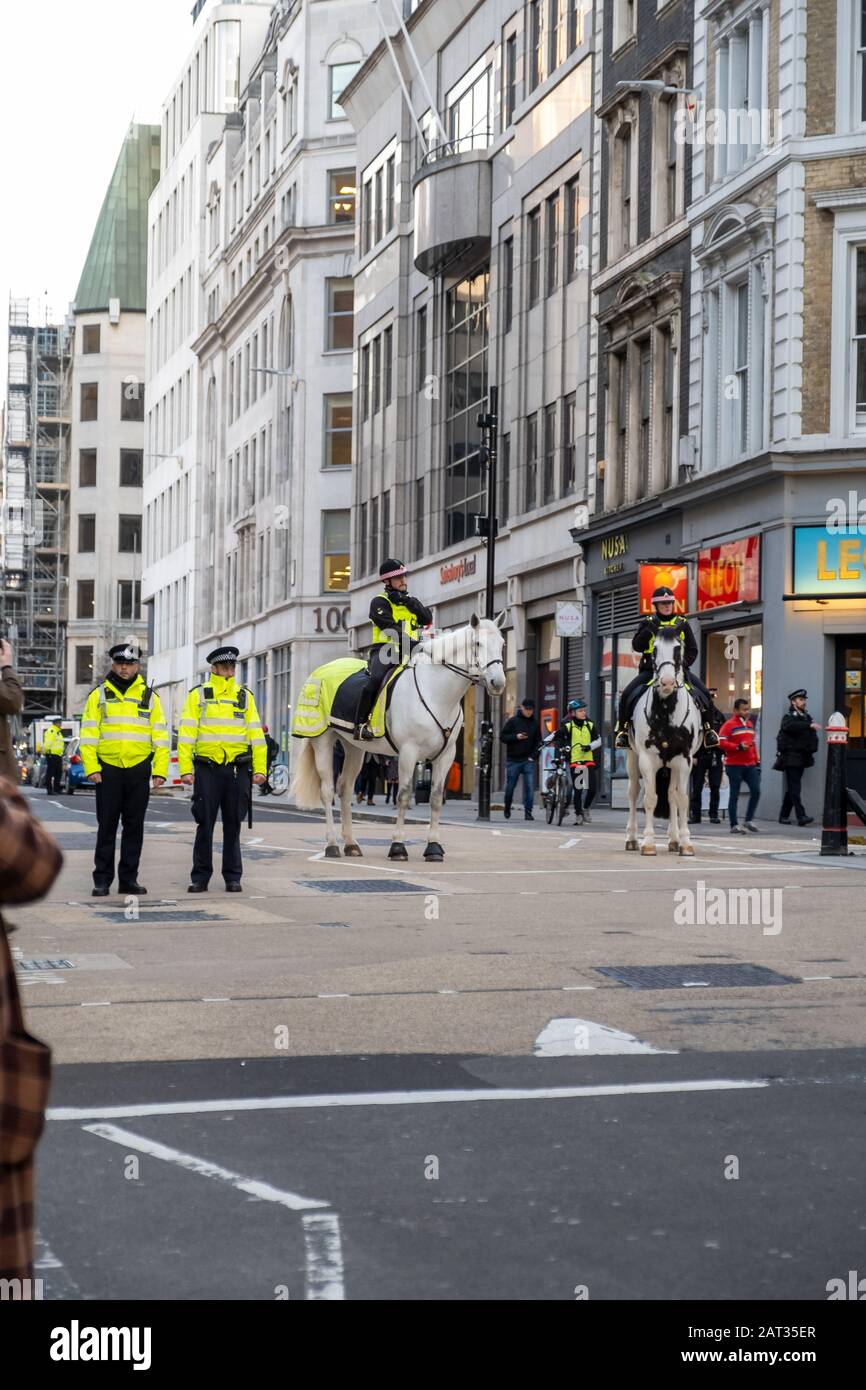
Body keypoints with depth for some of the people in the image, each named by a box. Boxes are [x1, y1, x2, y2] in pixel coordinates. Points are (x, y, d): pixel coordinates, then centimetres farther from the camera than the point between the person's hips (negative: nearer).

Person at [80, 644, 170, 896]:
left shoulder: (150, 697, 8)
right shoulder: (98, 695, 5)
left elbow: (160, 736, 6)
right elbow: (88, 734, 1)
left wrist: (160, 770, -2)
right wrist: (91, 768, -9)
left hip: (139, 771, 1)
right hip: (108, 770, -1)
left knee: (134, 827, 5)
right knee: (106, 826, 1)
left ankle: (129, 879, 13)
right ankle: (102, 880, 6)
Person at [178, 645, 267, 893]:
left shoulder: (245, 696, 11)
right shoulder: (198, 695, 4)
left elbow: (256, 734, 9)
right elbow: (186, 734, 0)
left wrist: (260, 768, 1)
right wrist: (185, 769, -9)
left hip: (237, 770, 2)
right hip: (207, 769, -2)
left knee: (233, 825, 6)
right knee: (205, 824, 0)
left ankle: (233, 877, 12)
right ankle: (200, 877, 8)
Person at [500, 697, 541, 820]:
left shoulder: (535, 723, 8)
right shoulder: (512, 721, 1)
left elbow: (538, 742, 12)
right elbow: (502, 737, -1)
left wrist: (533, 756, -1)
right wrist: (516, 737, -16)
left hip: (528, 761, 1)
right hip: (513, 760, -1)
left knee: (530, 787, -9)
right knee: (510, 787, 6)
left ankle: (528, 812, -5)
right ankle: (507, 809, 28)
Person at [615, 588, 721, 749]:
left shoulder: (682, 624, 11)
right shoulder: (647, 623, 8)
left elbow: (693, 650, 10)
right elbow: (636, 646, -4)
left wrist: (684, 662, -9)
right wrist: (648, 630, -18)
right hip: (650, 669, 0)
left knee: (704, 692, -18)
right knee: (628, 694, -21)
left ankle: (708, 729, -3)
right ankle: (623, 729, -5)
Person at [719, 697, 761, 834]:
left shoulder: (749, 724, 16)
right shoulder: (729, 724, -6)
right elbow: (721, 742, -15)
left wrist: (757, 760, 18)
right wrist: (738, 747, -22)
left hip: (750, 765, 6)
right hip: (734, 765, -6)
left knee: (756, 791, -4)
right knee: (734, 795, -1)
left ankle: (749, 820, 10)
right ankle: (734, 825, 4)